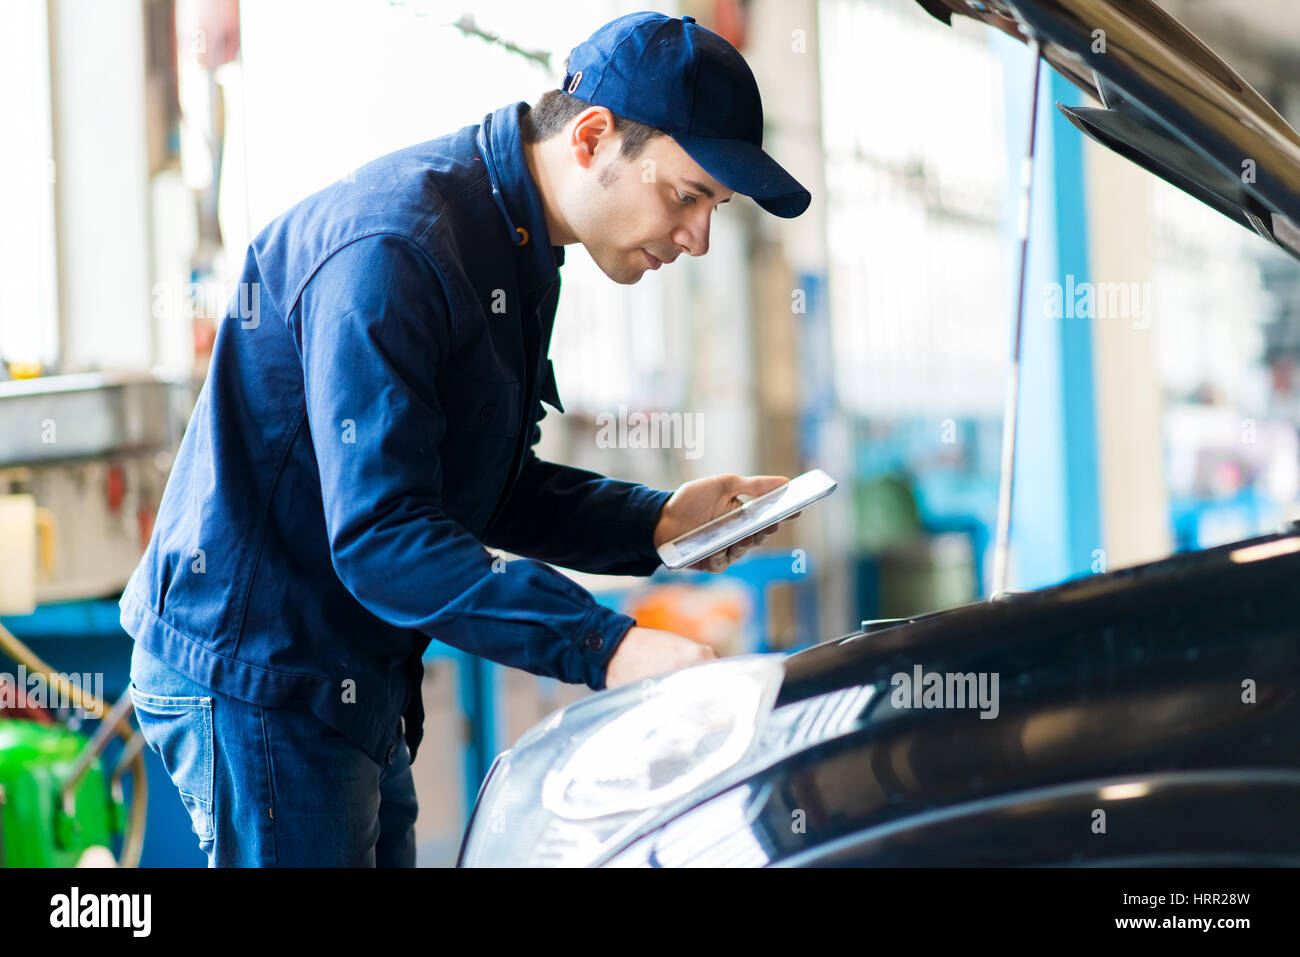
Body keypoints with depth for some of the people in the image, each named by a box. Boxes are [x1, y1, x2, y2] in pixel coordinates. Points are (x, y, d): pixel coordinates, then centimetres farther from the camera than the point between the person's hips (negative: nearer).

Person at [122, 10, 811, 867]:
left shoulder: (515, 250, 10)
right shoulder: (391, 248, -23)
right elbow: (380, 535, -29)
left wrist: (657, 523, 2)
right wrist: (606, 646, -32)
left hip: (358, 689, 10)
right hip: (258, 681, -10)